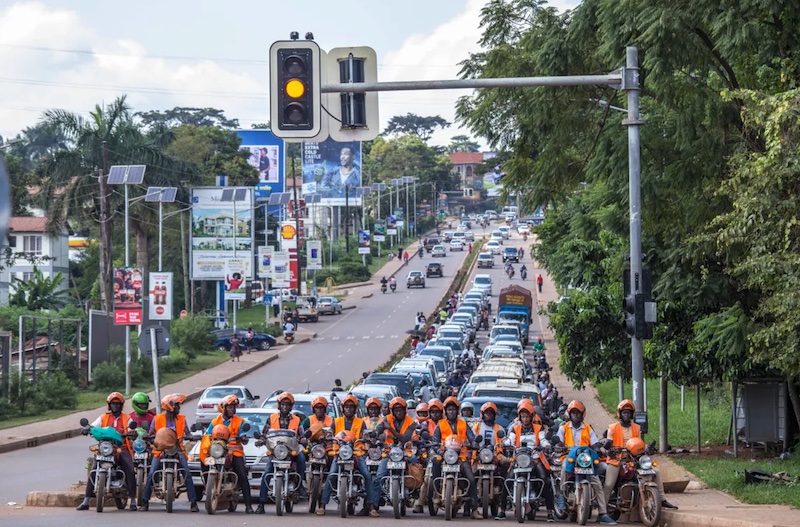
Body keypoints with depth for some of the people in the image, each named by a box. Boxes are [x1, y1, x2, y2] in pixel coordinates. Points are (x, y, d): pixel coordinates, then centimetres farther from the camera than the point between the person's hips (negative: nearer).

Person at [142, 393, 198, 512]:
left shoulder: (181, 419, 10)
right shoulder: (158, 419, 4)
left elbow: (187, 433, 2)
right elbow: (151, 433, 1)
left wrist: (191, 436, -20)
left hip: (177, 450, 1)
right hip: (160, 449, -1)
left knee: (187, 474, -14)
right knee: (151, 474, -15)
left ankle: (193, 502, -12)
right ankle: (145, 501, -7)